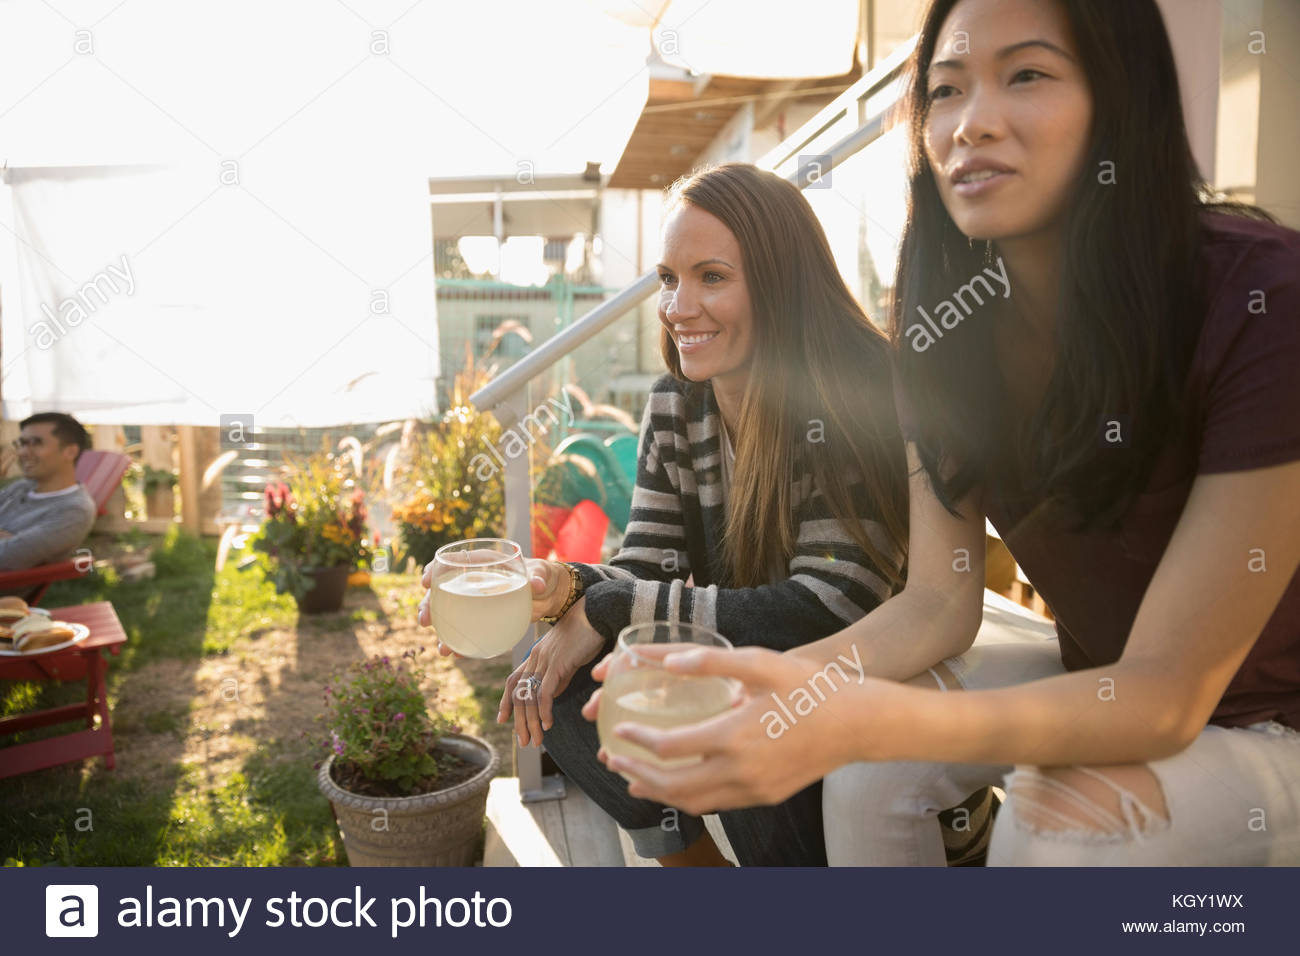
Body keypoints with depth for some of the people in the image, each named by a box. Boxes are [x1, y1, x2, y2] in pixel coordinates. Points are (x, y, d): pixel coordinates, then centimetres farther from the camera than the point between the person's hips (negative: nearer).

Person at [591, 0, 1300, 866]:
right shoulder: (948, 323, -11)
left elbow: (1166, 694, -30)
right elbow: (938, 603, -11)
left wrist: (858, 720, -45)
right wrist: (760, 681, -29)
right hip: (1103, 685, 4)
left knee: (1054, 822, -30)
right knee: (869, 765, -17)